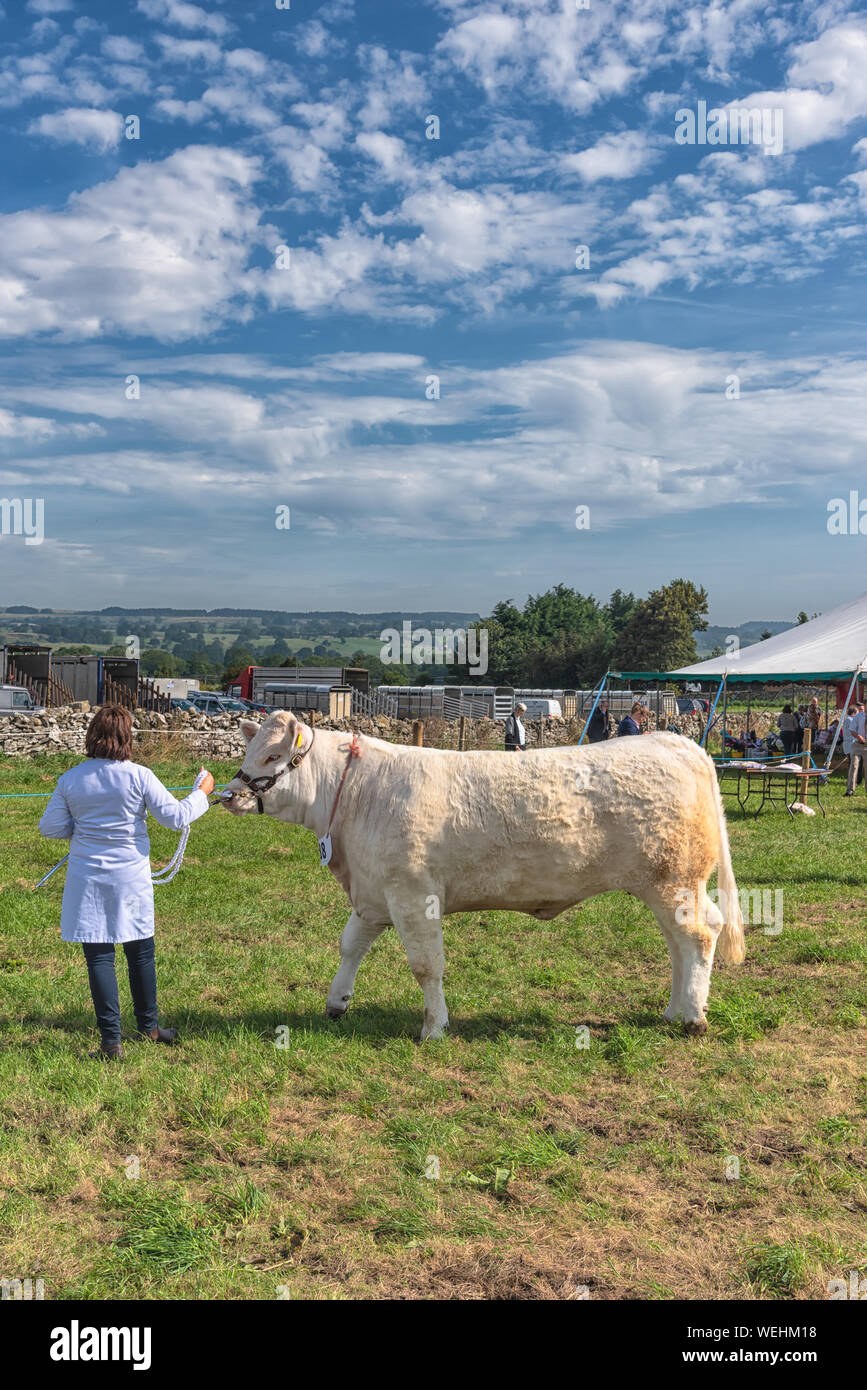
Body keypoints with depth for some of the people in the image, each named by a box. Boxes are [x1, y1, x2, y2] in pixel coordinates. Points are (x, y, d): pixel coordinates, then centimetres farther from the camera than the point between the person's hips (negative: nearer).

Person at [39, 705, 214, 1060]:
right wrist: (203, 792, 7)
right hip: (130, 877, -1)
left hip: (88, 880, 1)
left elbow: (51, 827, 3)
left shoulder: (70, 780, -4)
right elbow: (175, 817, -9)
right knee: (141, 951, 16)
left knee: (99, 957, 5)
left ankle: (111, 1042, 6)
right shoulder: (138, 776, -11)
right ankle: (148, 1026, 32)